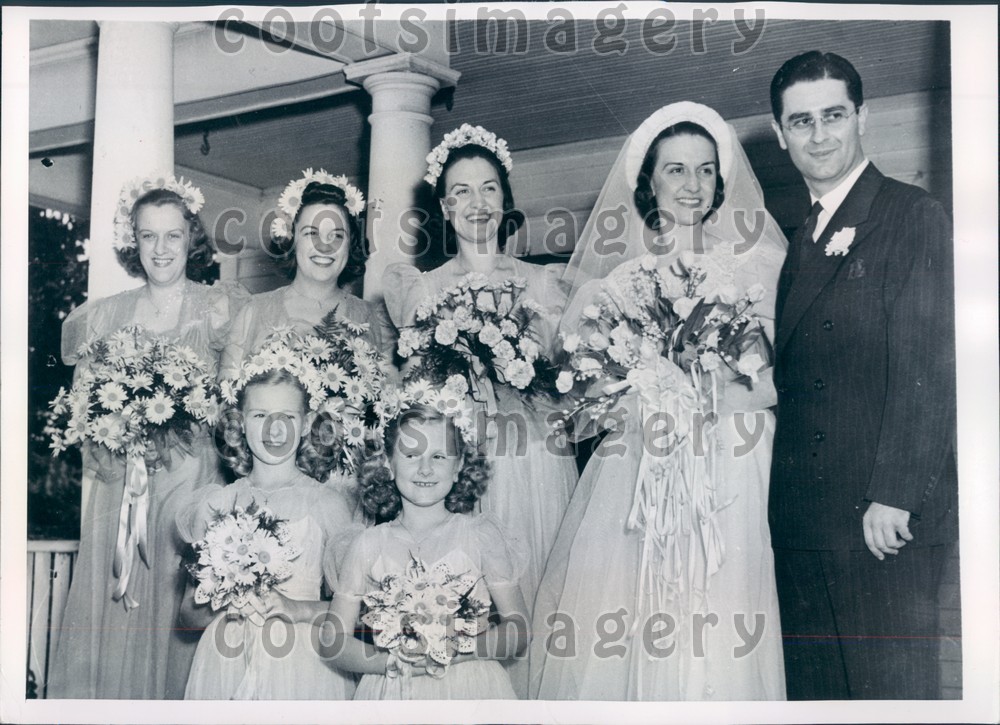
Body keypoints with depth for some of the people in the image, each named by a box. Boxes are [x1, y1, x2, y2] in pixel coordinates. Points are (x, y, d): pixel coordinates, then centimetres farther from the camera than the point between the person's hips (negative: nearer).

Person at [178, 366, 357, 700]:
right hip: (225, 666, 2)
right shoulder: (214, 504, 5)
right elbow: (189, 612, 8)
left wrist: (297, 609, -15)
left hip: (301, 668, -2)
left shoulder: (327, 503, -1)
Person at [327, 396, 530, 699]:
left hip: (472, 688, -1)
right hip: (393, 691, 1)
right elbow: (335, 642, 2)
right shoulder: (369, 545, 5)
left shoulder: (481, 534, 2)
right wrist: (393, 663, -14)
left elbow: (519, 632, -1)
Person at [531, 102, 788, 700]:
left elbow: (776, 376, 2)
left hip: (728, 478, -1)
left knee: (715, 645, -6)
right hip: (633, 479, 1)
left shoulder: (754, 266, 9)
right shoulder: (618, 277, 11)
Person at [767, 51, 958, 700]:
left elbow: (929, 370, -13)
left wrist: (893, 496, -18)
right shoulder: (804, 239, 18)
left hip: (885, 520, -7)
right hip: (803, 518, 7)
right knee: (815, 688, 11)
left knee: (891, 684, -2)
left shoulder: (915, 216, -5)